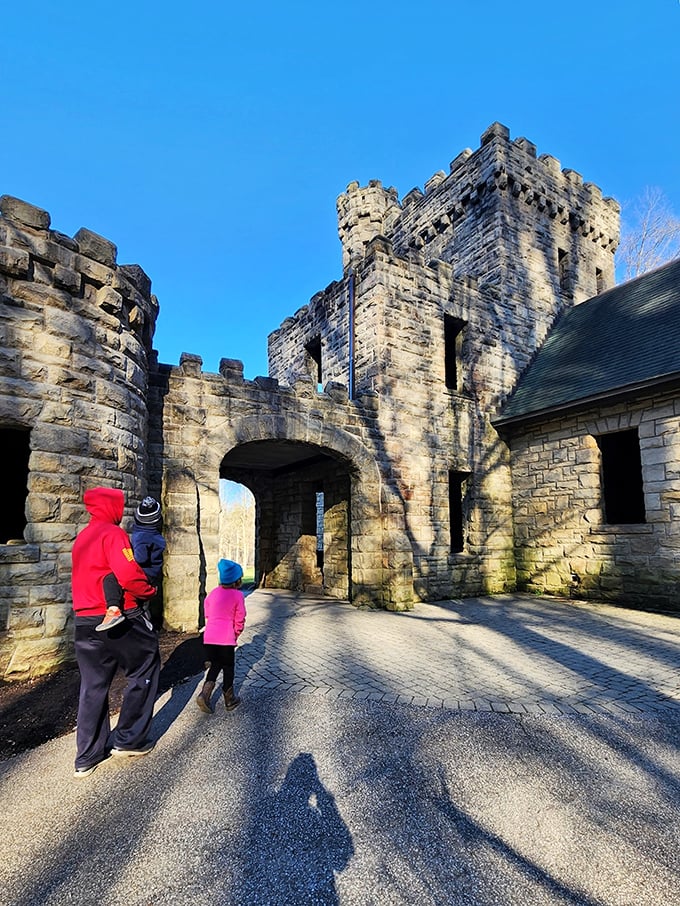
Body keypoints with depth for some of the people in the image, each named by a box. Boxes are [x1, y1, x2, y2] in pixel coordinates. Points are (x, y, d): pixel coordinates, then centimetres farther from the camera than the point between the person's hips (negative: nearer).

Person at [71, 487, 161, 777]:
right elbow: (128, 574, -23)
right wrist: (149, 591, -8)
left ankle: (87, 756, 23)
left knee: (93, 685, 15)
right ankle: (128, 740, 15)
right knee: (144, 671, 9)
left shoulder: (81, 538, 15)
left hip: (85, 622, 8)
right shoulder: (113, 533, -13)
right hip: (119, 620, -8)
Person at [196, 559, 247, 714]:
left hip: (209, 637, 4)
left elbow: (207, 615, 15)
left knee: (215, 665, 20)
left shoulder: (213, 593, 7)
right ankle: (229, 700, 24)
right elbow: (240, 619, -2)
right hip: (226, 638, -4)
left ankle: (204, 694, 2)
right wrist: (236, 635, 13)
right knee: (228, 668, 12)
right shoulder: (238, 595, -6)